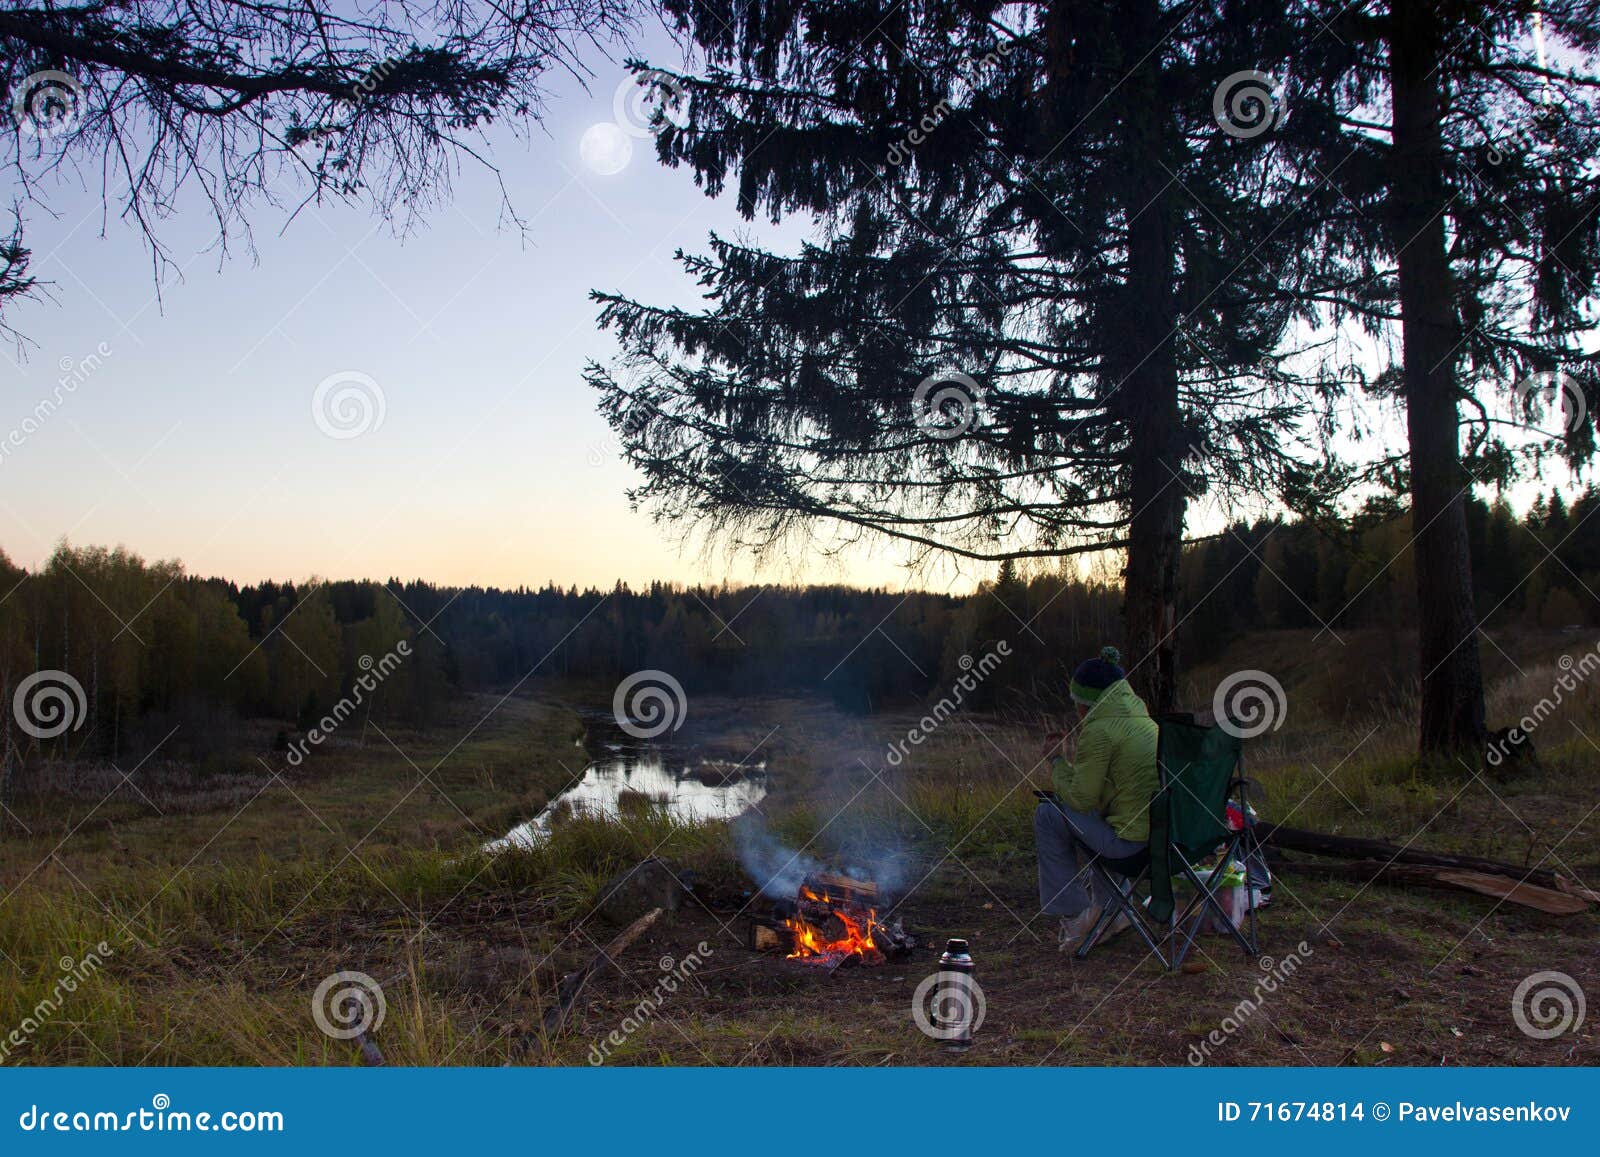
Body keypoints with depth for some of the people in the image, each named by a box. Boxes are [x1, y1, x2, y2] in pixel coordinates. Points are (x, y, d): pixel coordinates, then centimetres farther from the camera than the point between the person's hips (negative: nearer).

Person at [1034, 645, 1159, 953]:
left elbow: (1081, 798, -8)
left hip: (1131, 839, -9)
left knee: (1048, 816, 4)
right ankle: (1110, 910, 29)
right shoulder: (1142, 718, 15)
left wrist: (1058, 762, 6)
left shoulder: (1100, 731, -13)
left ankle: (1072, 912, 11)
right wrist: (1073, 757, 25)